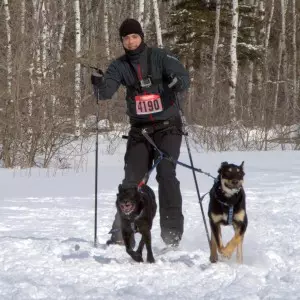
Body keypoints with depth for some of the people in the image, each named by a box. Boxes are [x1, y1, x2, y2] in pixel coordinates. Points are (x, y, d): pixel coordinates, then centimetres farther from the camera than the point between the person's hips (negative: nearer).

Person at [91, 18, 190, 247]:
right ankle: (122, 232, 6)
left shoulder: (160, 57, -5)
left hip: (167, 126, -3)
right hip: (139, 130, 3)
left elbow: (184, 78, -15)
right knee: (132, 180, -1)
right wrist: (99, 84, -35)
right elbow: (106, 91, -12)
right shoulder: (120, 65, 3)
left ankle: (172, 232, -14)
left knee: (166, 174, -17)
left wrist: (178, 81, -39)